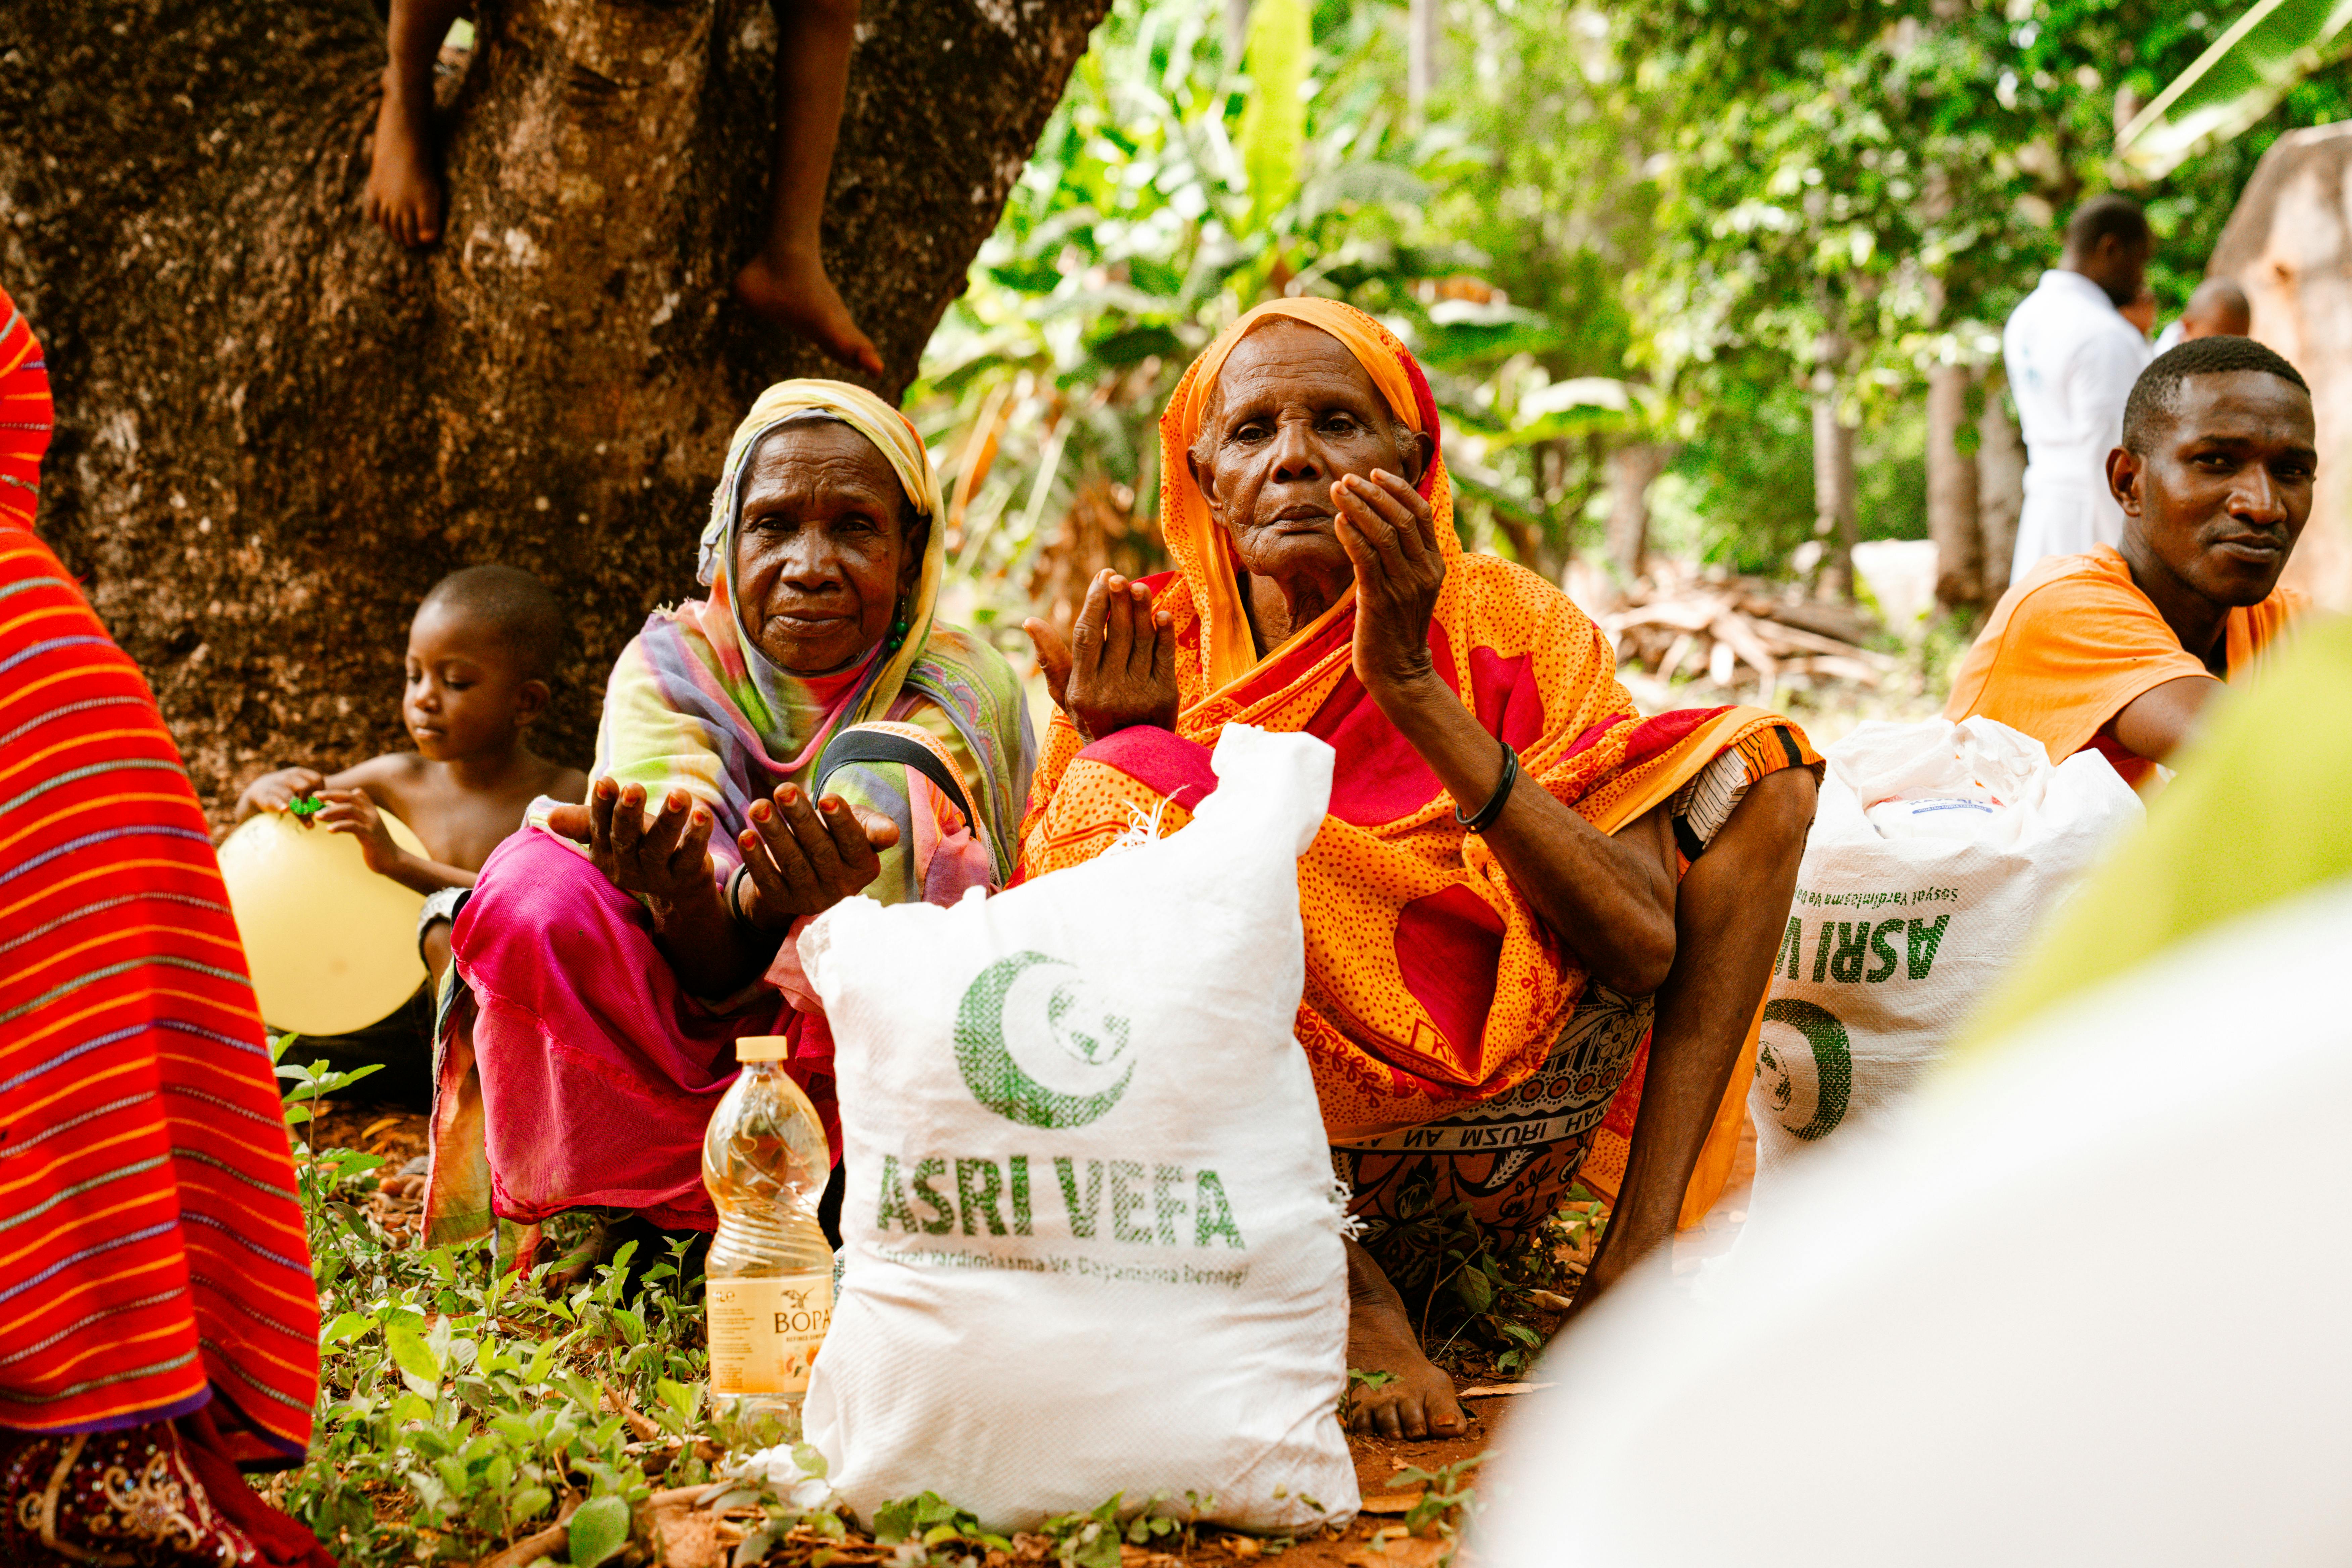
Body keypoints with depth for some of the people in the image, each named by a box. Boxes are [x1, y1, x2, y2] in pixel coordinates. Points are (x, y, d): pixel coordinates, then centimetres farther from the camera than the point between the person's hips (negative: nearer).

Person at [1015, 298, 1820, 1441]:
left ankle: (1637, 1257, -12)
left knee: (1757, 765, -2)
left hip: (1491, 1116, 2)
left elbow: (1646, 947, -16)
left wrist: (1418, 693, -22)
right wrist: (1121, 751, -20)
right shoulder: (1148, 655, -1)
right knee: (1120, 796, -24)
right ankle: (1350, 1301, -19)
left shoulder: (1507, 625, -1)